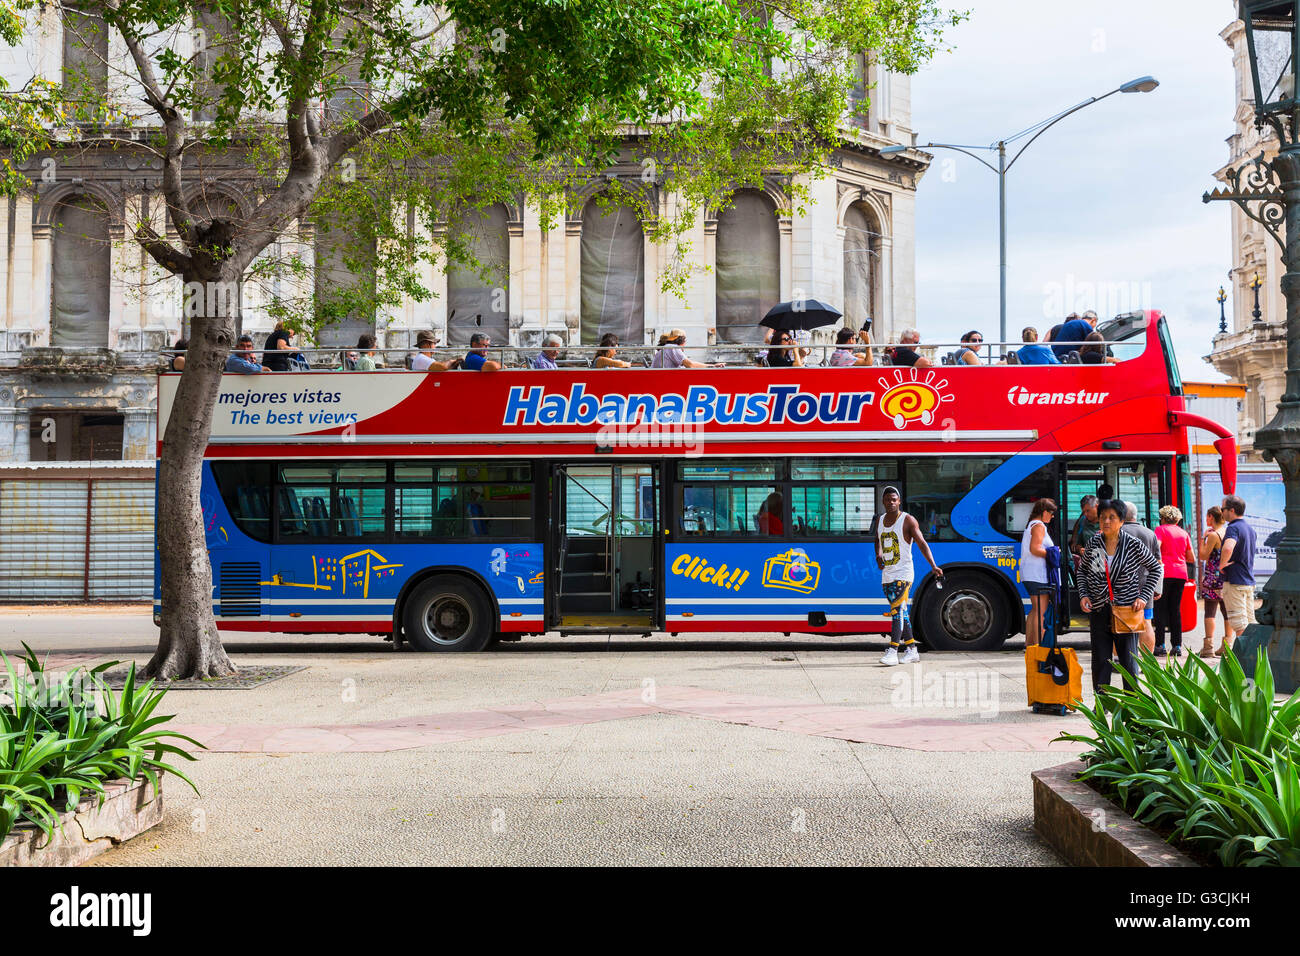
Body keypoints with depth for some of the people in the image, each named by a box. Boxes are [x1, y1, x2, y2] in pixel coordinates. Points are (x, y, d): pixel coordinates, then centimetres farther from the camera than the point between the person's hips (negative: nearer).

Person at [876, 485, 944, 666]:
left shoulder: (908, 520, -7)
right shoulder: (881, 520, 11)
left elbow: (922, 544, -12)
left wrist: (934, 566, -21)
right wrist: (878, 554, 9)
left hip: (903, 573, -7)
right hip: (887, 574, 7)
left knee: (897, 610, -16)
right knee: (901, 612, 11)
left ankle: (893, 651, -22)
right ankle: (912, 650, 19)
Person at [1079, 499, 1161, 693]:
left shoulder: (1134, 544, -4)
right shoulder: (1094, 544, 3)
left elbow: (1155, 568, 7)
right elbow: (1082, 570, 18)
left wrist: (1144, 597, -2)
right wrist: (1083, 594, 3)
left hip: (1127, 610, -2)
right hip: (1098, 611, 2)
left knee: (1128, 659, 2)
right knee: (1100, 659, 6)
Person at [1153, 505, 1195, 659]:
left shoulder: (1160, 529, 1)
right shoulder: (1183, 533, 15)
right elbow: (1192, 558, 16)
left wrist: (1159, 564, -6)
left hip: (1165, 573, -4)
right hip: (1181, 574, 4)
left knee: (1161, 609, -1)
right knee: (1175, 609, 9)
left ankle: (1160, 645, -6)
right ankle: (1177, 645, 7)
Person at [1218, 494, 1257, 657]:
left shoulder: (1233, 528, -16)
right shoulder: (1250, 528, 14)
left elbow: (1228, 548, -36)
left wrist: (1221, 565, -21)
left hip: (1235, 581, -9)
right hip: (1249, 580, 9)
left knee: (1239, 621, -5)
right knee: (1250, 619, 12)